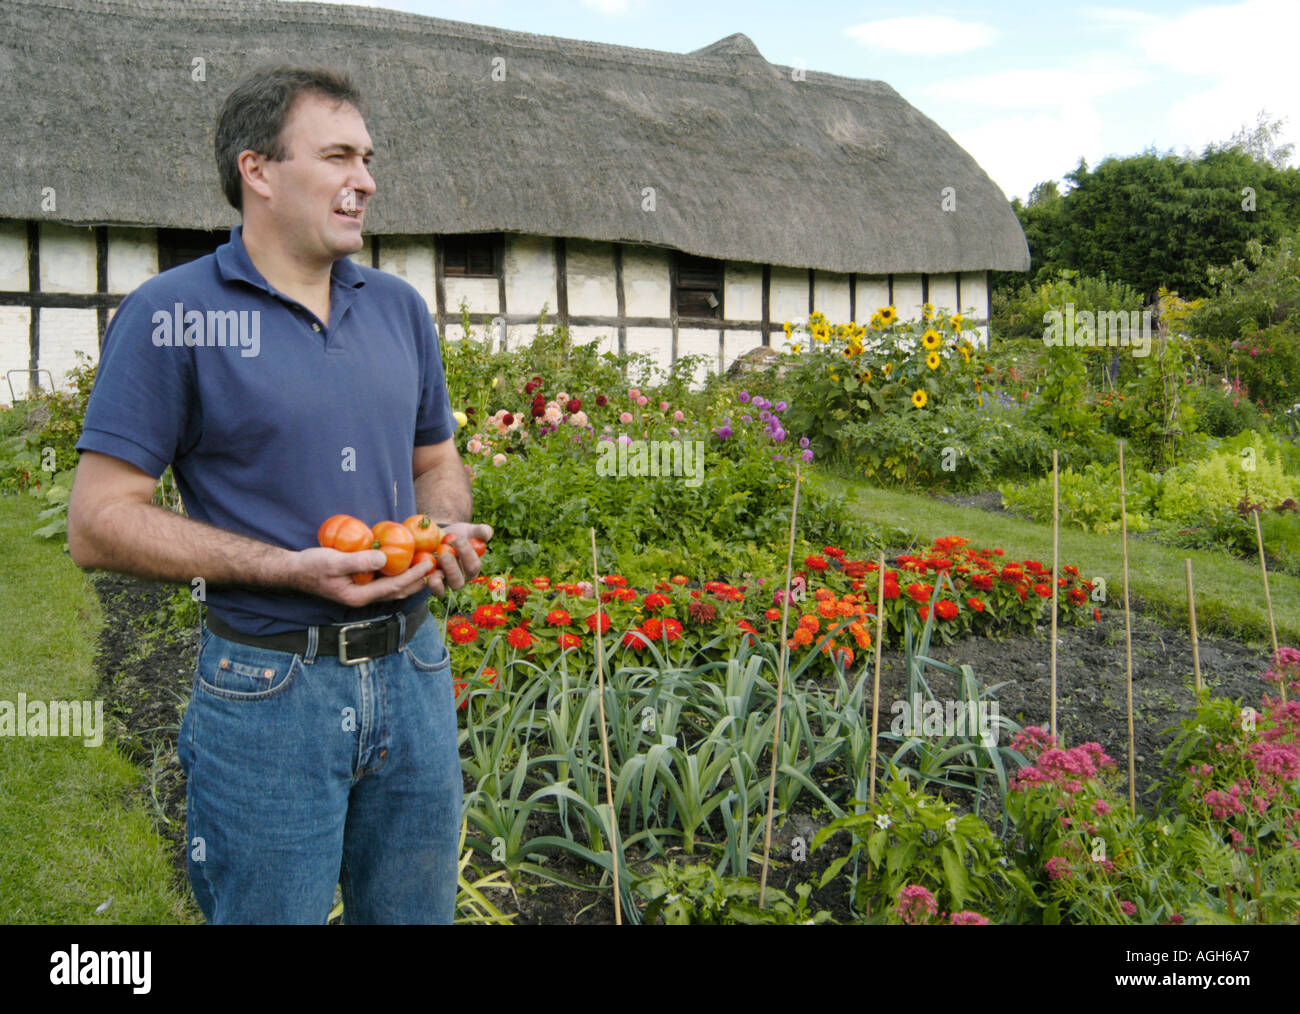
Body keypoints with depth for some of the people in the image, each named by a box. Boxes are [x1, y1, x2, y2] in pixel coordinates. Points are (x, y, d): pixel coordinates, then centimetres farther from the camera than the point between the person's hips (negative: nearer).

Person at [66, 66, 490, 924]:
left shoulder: (400, 307, 10)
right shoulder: (173, 314, -7)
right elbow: (100, 524, -10)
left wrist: (448, 531, -4)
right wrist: (290, 569, -19)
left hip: (412, 672, 5)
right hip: (268, 691, -5)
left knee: (417, 912, 17)